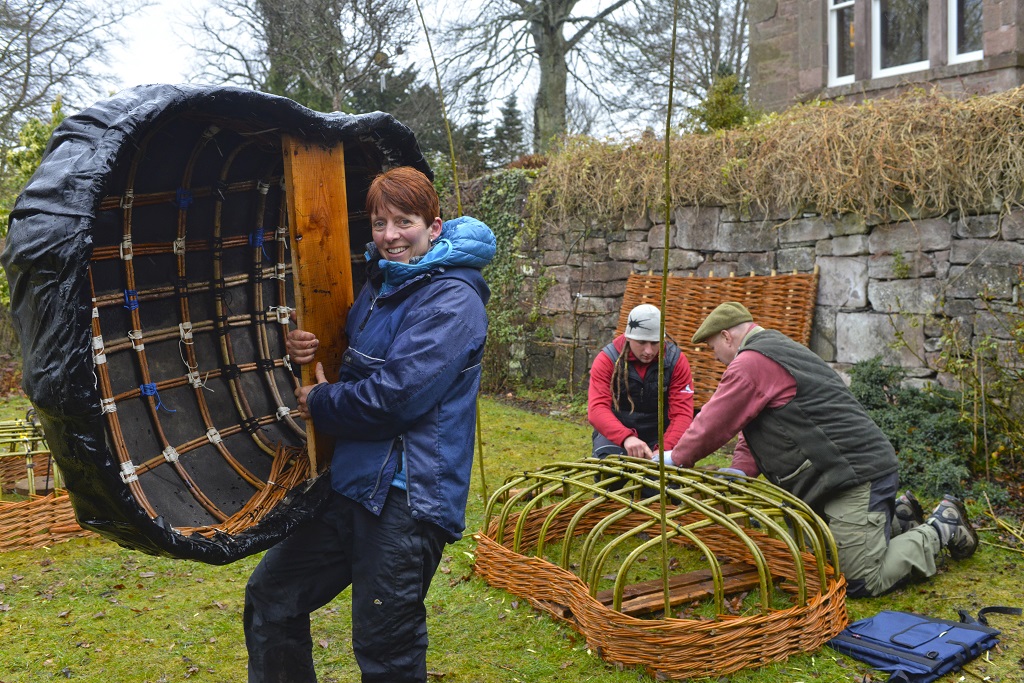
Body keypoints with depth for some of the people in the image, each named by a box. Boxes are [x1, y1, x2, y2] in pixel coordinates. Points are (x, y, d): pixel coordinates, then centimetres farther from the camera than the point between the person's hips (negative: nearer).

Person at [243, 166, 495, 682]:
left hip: (407, 495, -9)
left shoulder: (452, 301, -14)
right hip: (349, 482, 9)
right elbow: (348, 362, 22)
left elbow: (395, 396, -23)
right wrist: (304, 347, -1)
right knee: (270, 595, 17)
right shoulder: (380, 284, 13)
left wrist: (319, 404, -7)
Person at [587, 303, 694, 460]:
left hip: (659, 436, 1)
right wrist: (626, 437, -43)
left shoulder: (676, 360, -9)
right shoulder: (607, 359, -13)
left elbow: (682, 412, -15)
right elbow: (597, 408, -25)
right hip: (615, 434, -1)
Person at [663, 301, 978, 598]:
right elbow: (756, 426, 19)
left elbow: (713, 424, -11)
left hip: (854, 473, -11)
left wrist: (677, 459, 5)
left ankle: (943, 527, 8)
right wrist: (740, 472, 9)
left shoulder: (751, 362, -14)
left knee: (862, 583, -6)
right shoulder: (779, 350, 20)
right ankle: (896, 515, 25)